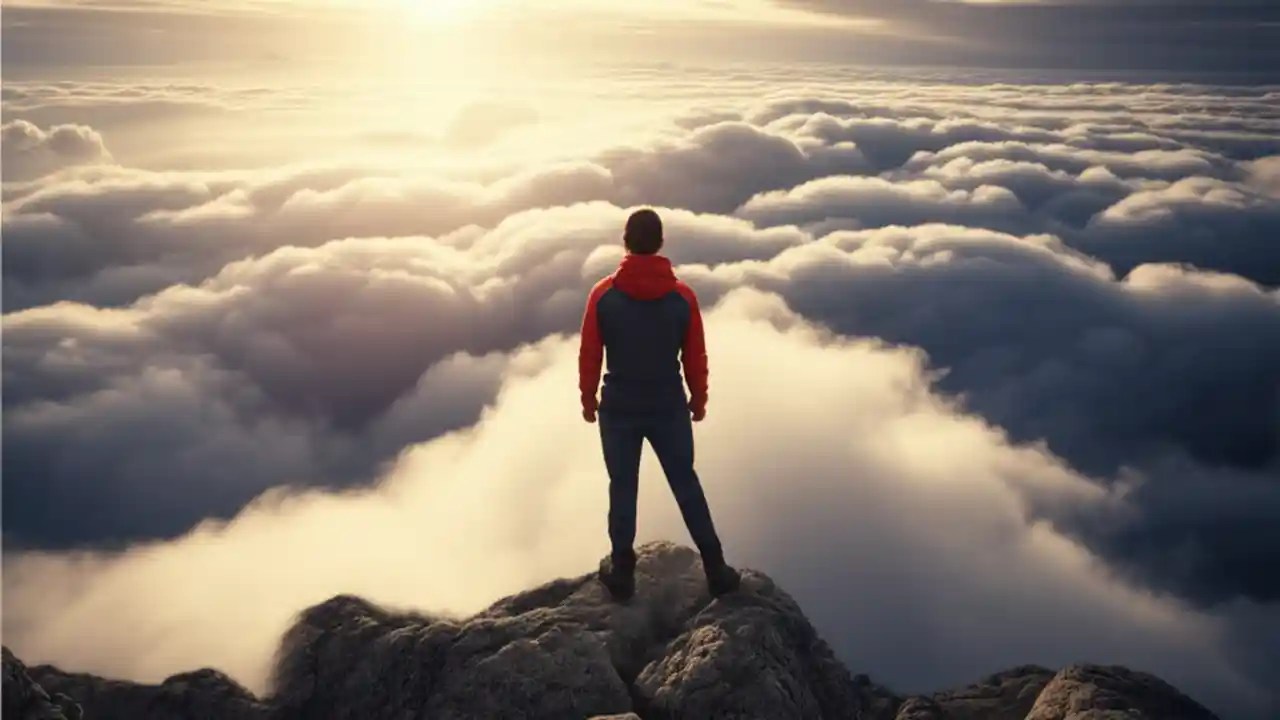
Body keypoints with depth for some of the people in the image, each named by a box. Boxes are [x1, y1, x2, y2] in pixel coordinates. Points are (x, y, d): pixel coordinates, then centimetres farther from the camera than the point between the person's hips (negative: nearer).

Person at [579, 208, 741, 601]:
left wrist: (588, 400, 10)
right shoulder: (683, 295, -9)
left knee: (622, 487, 12)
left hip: (619, 409, -1)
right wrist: (698, 400, 14)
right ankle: (716, 570, 18)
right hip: (670, 408, 1)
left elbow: (589, 356, -5)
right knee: (686, 485, 12)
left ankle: (622, 572, 22)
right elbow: (695, 358, -2)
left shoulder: (603, 294, -11)